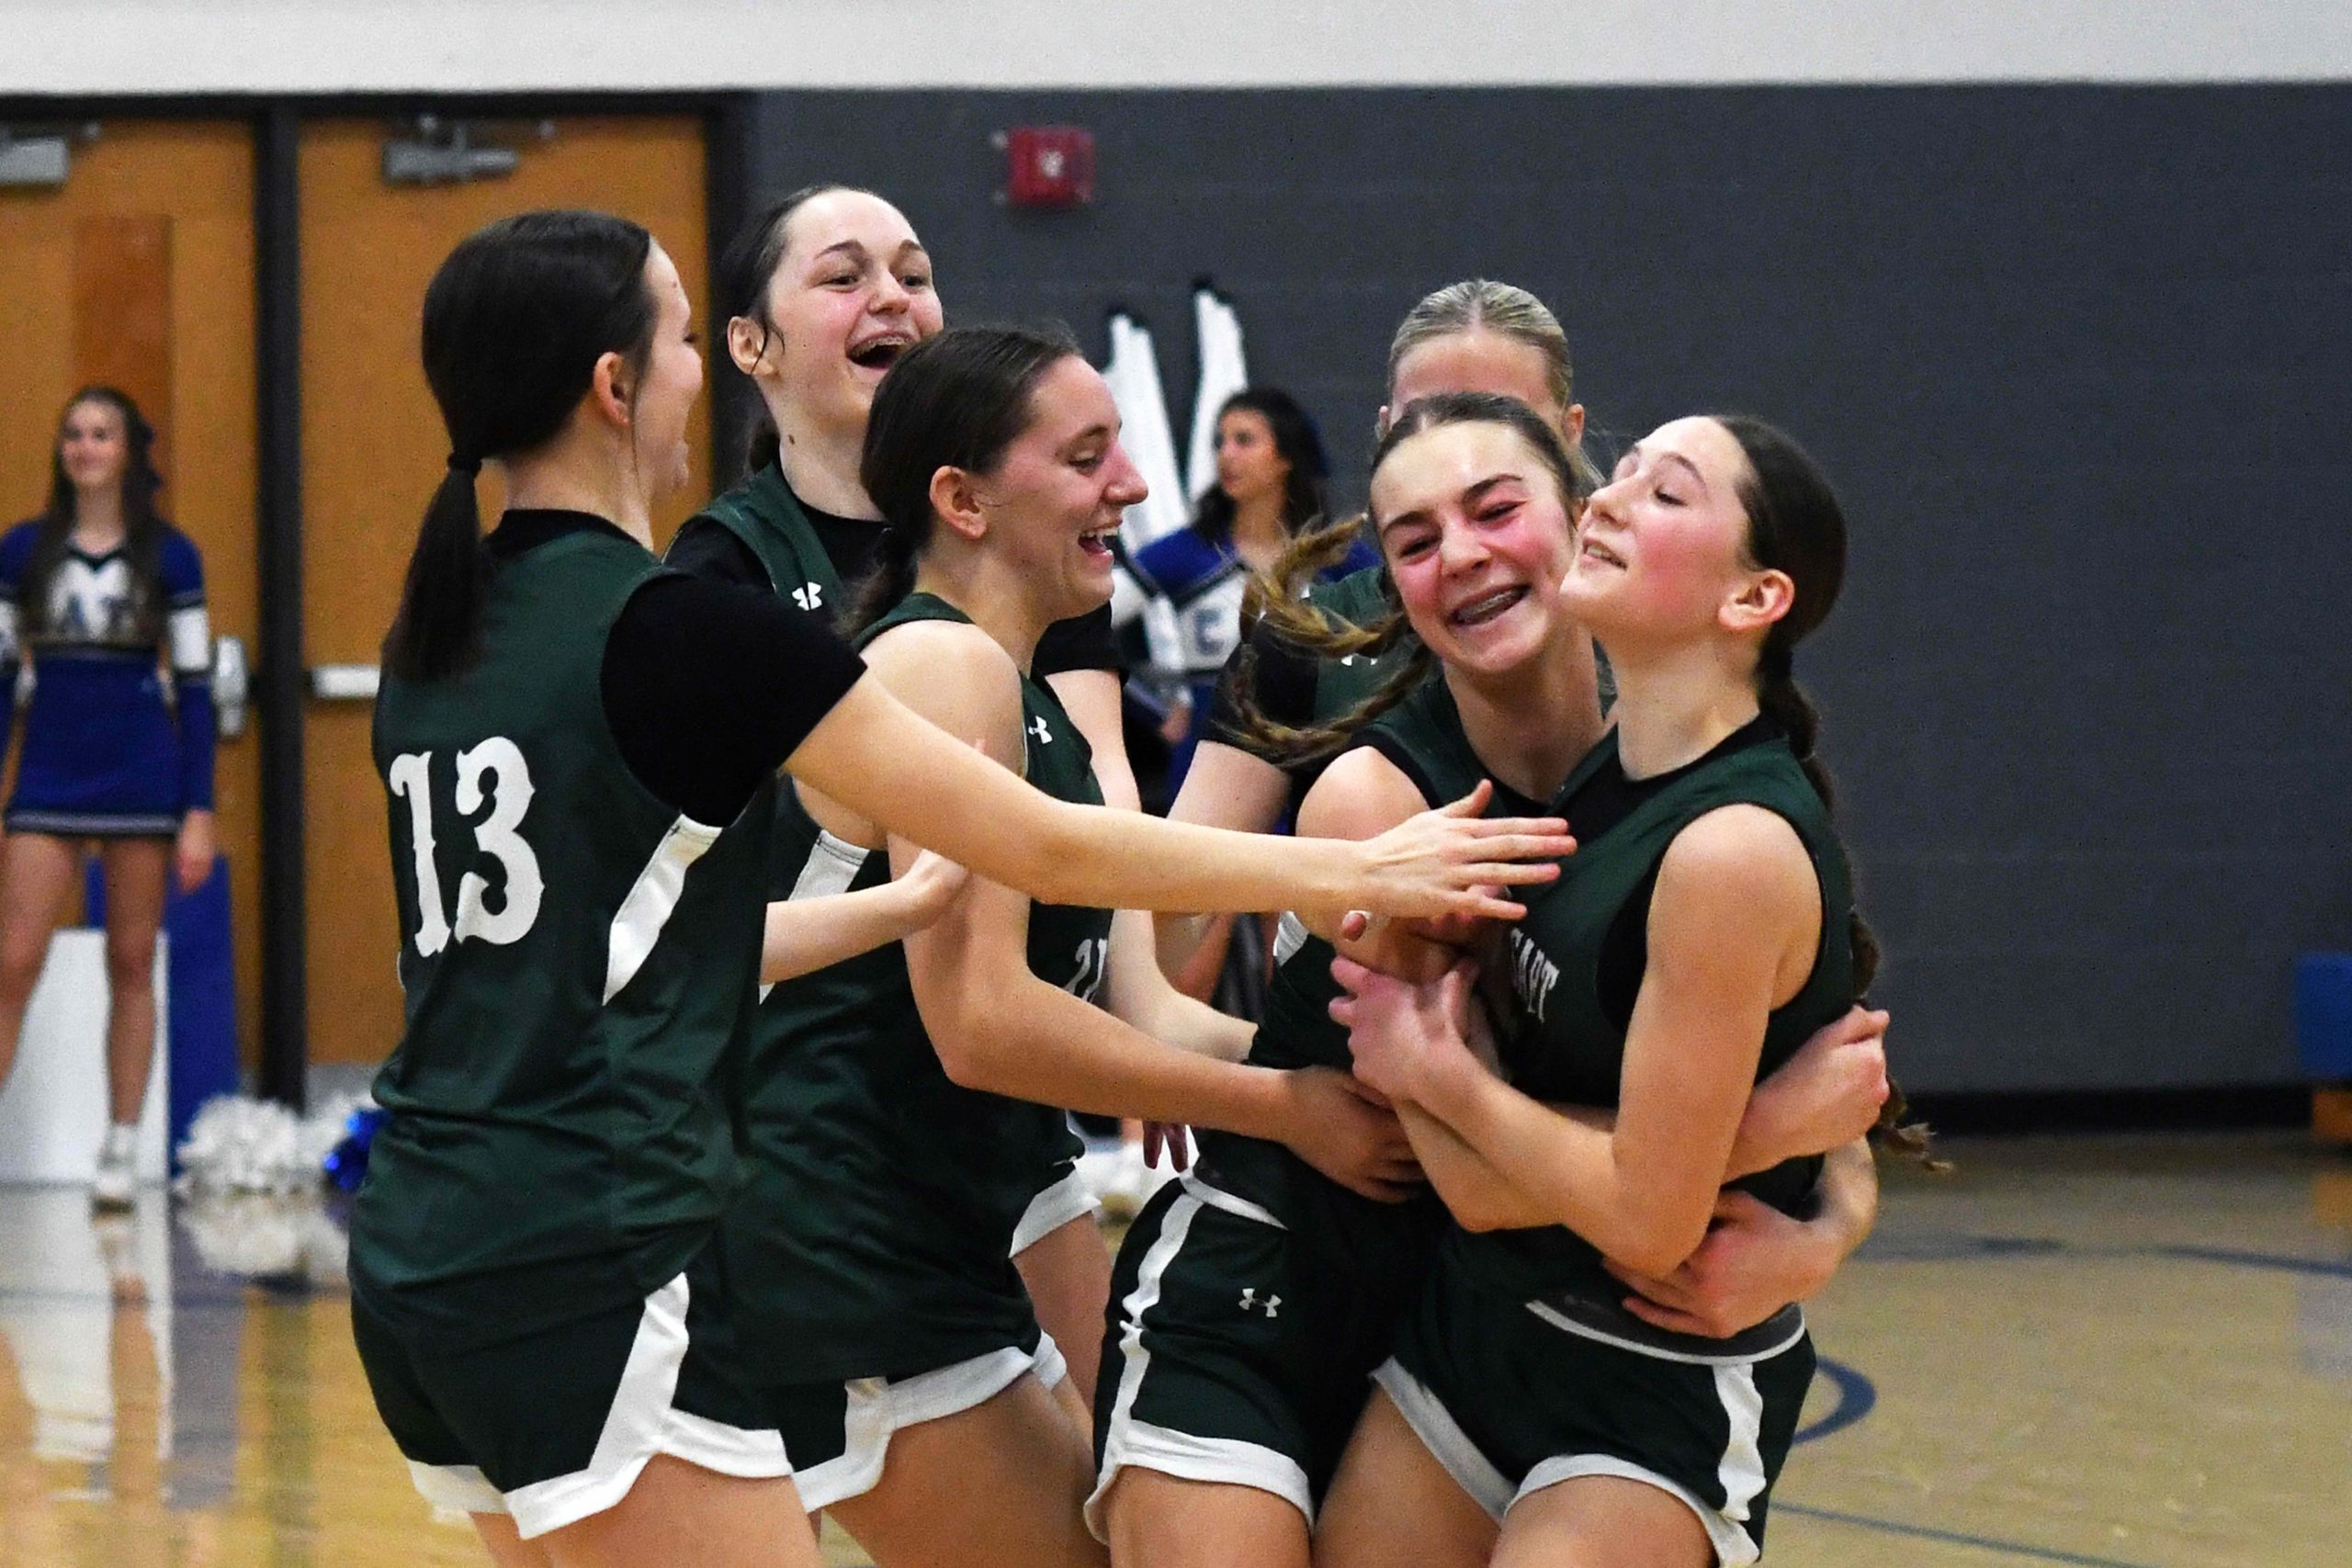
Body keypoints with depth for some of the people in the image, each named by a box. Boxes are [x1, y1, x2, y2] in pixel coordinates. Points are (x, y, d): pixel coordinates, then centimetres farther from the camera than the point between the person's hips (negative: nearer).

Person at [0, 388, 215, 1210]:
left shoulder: (170, 556, 2)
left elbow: (194, 685, 2)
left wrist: (199, 811, -3)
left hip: (142, 774, -1)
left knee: (132, 965, 4)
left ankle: (121, 1151, 9)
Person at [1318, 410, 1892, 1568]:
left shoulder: (1737, 848, -25)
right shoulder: (1608, 763, 1)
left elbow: (1649, 1220, -23)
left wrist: (1437, 1076, -13)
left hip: (1656, 1397, -8)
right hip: (1478, 1320, 8)